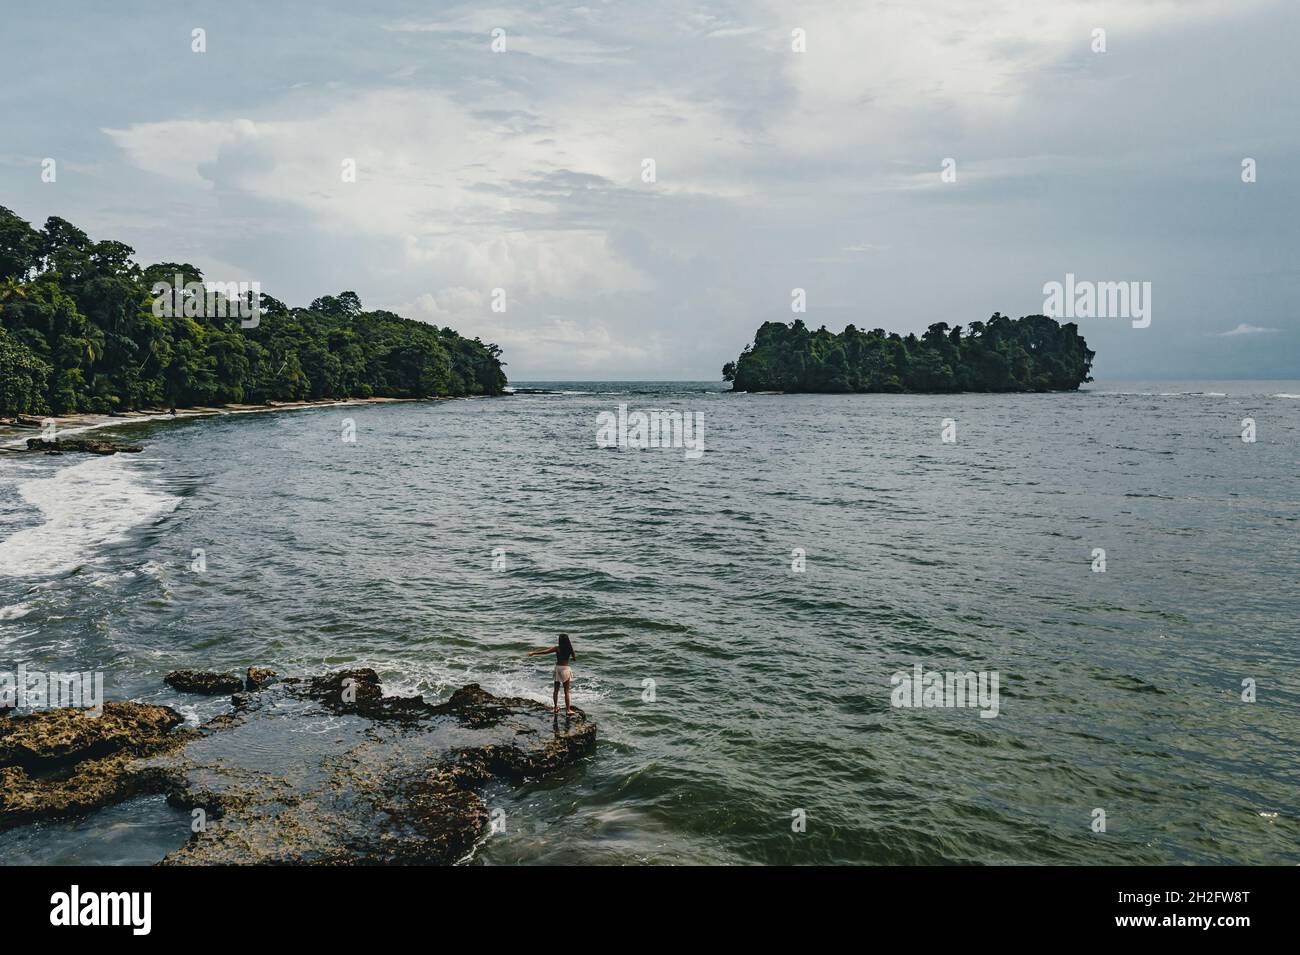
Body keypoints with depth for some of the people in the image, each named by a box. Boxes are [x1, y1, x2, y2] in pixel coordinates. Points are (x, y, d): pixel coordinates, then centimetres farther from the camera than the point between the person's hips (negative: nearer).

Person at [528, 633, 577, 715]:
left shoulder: (557, 648, -7)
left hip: (557, 667, 1)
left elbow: (545, 652, -12)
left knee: (556, 689, 15)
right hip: (565, 668, -1)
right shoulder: (570, 649, -5)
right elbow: (574, 658, 6)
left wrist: (533, 653, -5)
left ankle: (555, 707, 21)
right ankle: (568, 710, 3)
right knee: (566, 691, 4)